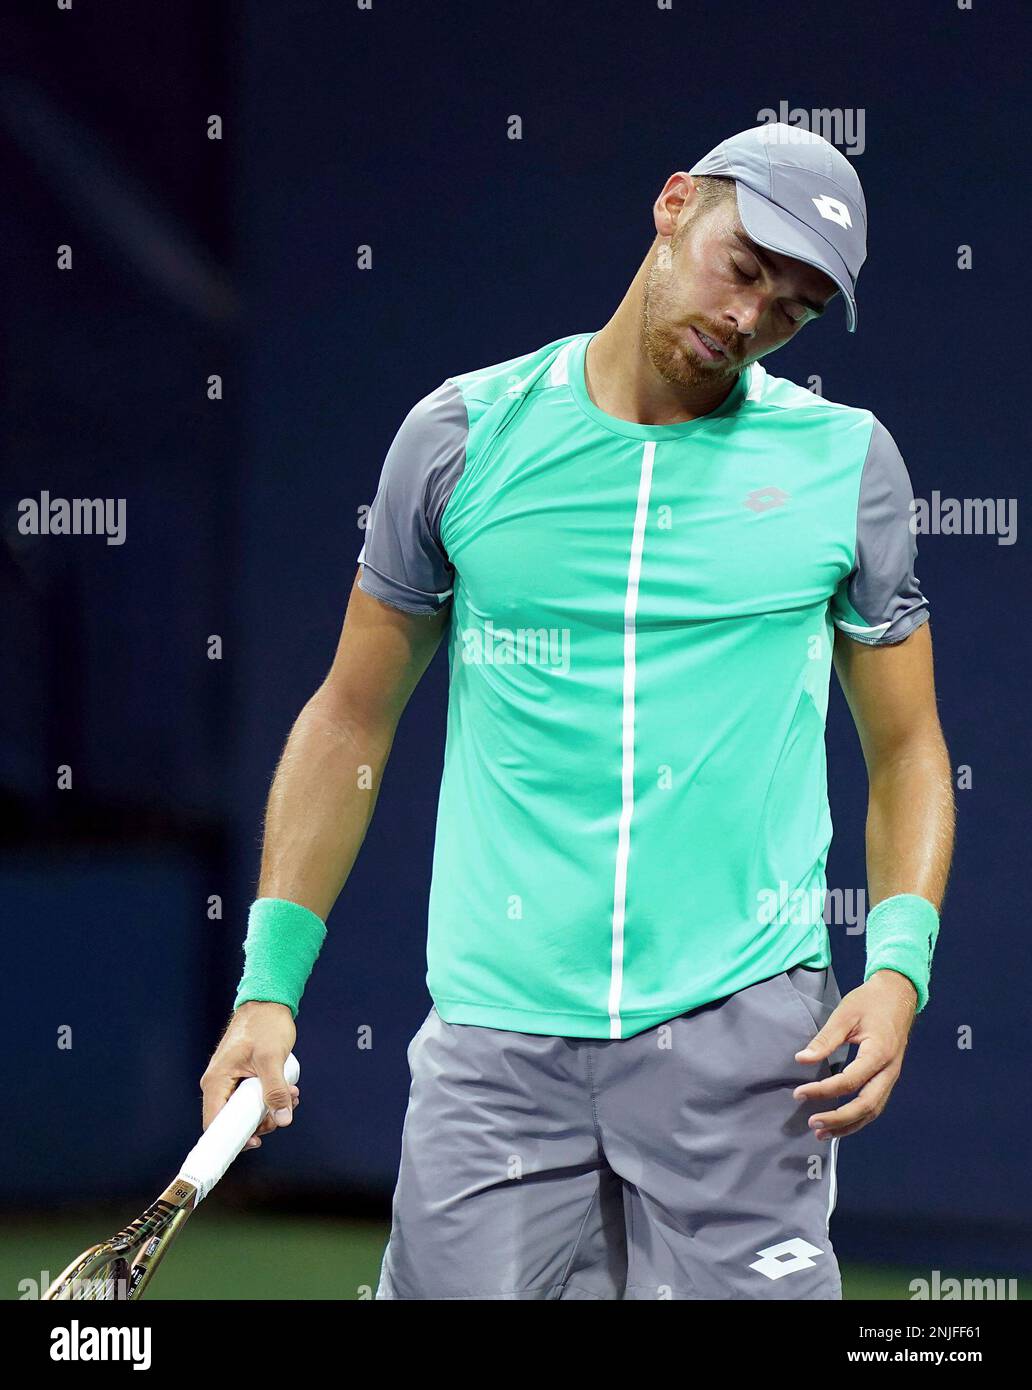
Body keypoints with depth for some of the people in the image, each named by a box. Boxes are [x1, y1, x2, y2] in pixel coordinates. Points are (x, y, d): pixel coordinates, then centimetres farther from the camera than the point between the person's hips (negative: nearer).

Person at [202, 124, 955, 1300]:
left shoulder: (845, 462, 5)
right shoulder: (464, 436, 5)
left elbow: (907, 748, 12)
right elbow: (351, 721, 13)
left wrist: (899, 965, -5)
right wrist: (270, 983, 6)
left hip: (743, 1028, 0)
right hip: (496, 1038, 1)